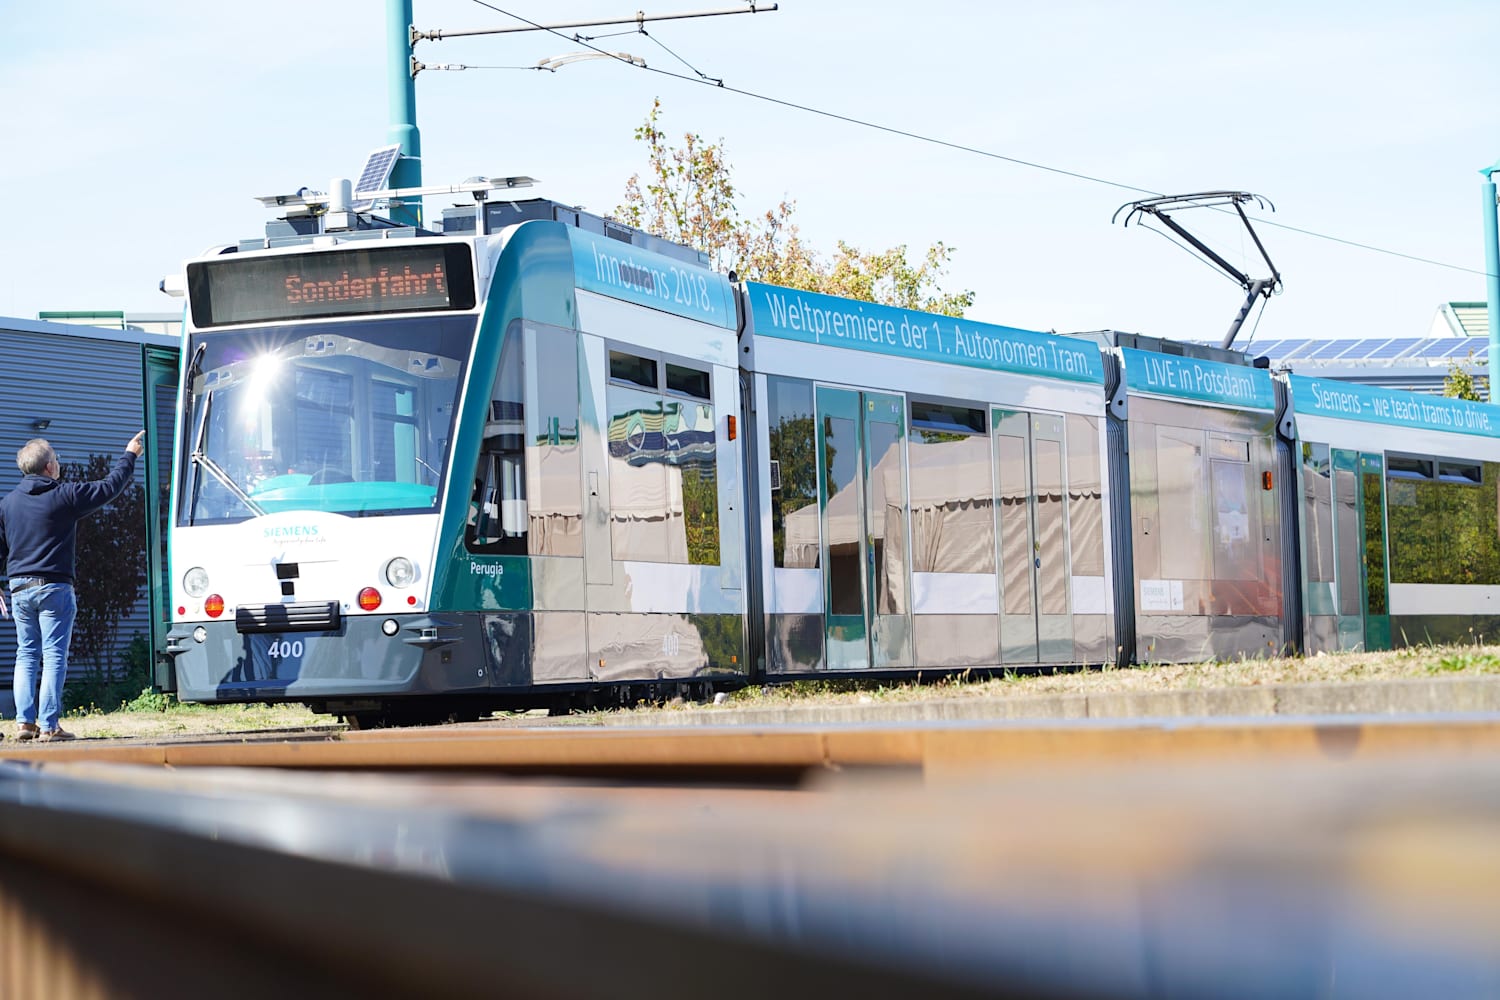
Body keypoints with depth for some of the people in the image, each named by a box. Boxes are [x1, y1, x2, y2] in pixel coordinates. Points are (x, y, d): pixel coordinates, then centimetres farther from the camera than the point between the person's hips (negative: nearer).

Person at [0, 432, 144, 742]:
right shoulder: (65, 496, -7)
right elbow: (110, 487, 2)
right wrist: (129, 456, 18)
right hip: (53, 588, -5)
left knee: (26, 654, 11)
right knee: (54, 656, -3)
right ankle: (48, 725, -6)